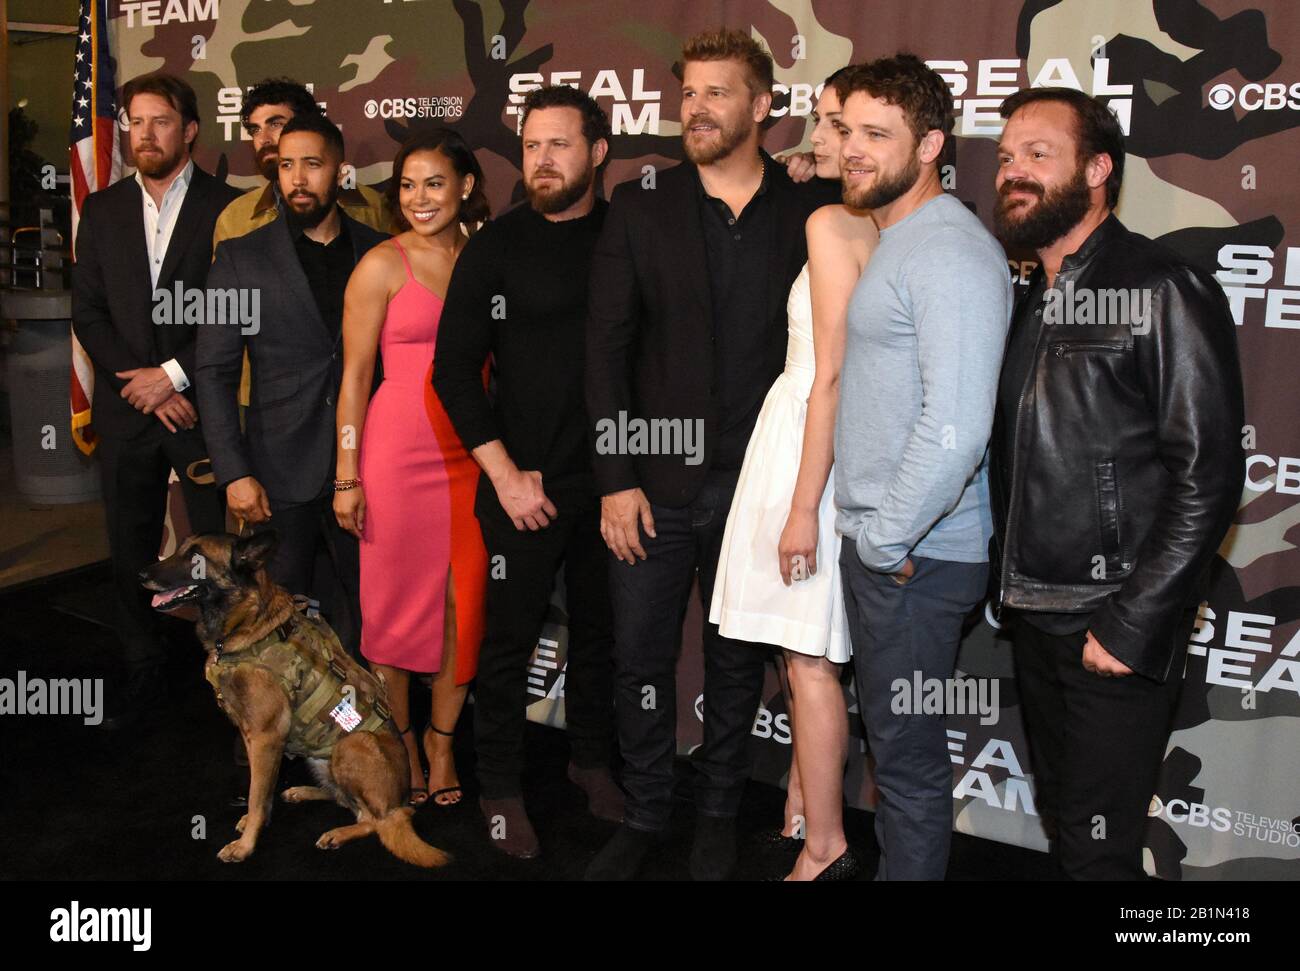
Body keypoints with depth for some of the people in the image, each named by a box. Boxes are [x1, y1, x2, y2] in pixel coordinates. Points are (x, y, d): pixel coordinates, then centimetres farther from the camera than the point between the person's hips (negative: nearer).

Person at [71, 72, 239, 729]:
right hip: (126, 409, 4)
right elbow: (88, 313, 6)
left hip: (202, 406, -4)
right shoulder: (102, 211, 10)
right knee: (130, 550, 11)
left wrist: (173, 374, -13)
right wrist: (142, 384, -6)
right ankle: (142, 673, 24)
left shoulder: (226, 207, -2)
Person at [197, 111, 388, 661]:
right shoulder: (241, 259, 1)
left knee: (366, 606, 7)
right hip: (280, 475, -1)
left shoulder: (379, 253, 5)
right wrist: (233, 473, -8)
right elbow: (215, 372, 0)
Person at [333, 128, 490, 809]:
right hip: (399, 451, -3)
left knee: (466, 603, 6)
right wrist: (347, 476, -6)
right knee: (396, 603, 5)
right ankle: (398, 744, 24)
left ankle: (441, 740, 24)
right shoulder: (383, 265, -2)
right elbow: (355, 375, -2)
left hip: (472, 454, 4)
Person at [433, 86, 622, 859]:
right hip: (527, 484, -2)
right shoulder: (497, 246, -2)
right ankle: (502, 789, 22)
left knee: (600, 628, 15)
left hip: (610, 478, 2)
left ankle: (593, 760, 34)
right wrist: (505, 474, -7)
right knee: (512, 638, 5)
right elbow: (455, 366, -4)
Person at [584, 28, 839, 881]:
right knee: (641, 658, 8)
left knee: (737, 661, 13)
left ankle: (718, 816, 32)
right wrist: (615, 478, -6)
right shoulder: (640, 208, 2)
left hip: (756, 483, 0)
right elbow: (608, 347, 0)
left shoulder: (808, 214, 1)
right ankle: (646, 815, 28)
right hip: (657, 481, 1)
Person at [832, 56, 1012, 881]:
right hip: (879, 540, 10)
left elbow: (956, 428, -27)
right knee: (892, 736, 20)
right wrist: (869, 533, 15)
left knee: (908, 752, 3)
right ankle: (896, 863, 35)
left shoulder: (951, 252, -18)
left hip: (916, 556, -9)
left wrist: (889, 539, -17)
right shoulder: (892, 241, 15)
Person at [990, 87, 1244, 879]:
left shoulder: (1164, 292, -11)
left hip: (1116, 635, -7)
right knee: (1063, 821, 19)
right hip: (1035, 618, 7)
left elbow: (1208, 477, -17)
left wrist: (1132, 627, -19)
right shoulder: (1033, 300, 13)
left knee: (1097, 849, -2)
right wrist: (1014, 593, 7)